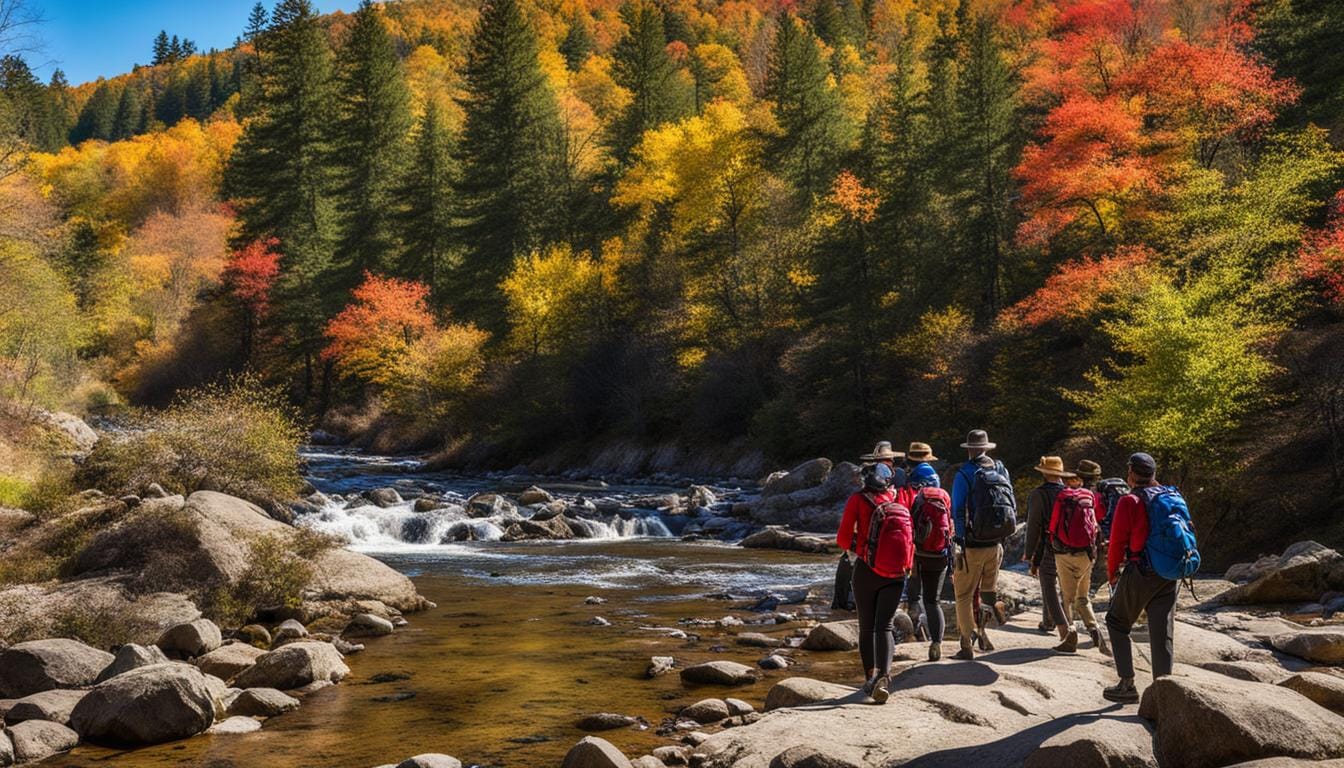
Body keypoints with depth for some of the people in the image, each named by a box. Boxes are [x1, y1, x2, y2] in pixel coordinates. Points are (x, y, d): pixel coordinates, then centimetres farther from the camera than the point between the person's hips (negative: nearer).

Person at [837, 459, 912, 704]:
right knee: (885, 625, -1)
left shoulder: (858, 500, -4)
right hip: (896, 574, 2)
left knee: (866, 627, 12)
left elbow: (843, 539, -7)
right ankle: (884, 674, -21)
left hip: (866, 571, -2)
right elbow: (910, 541, 2)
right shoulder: (900, 505, 4)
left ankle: (871, 676, 12)